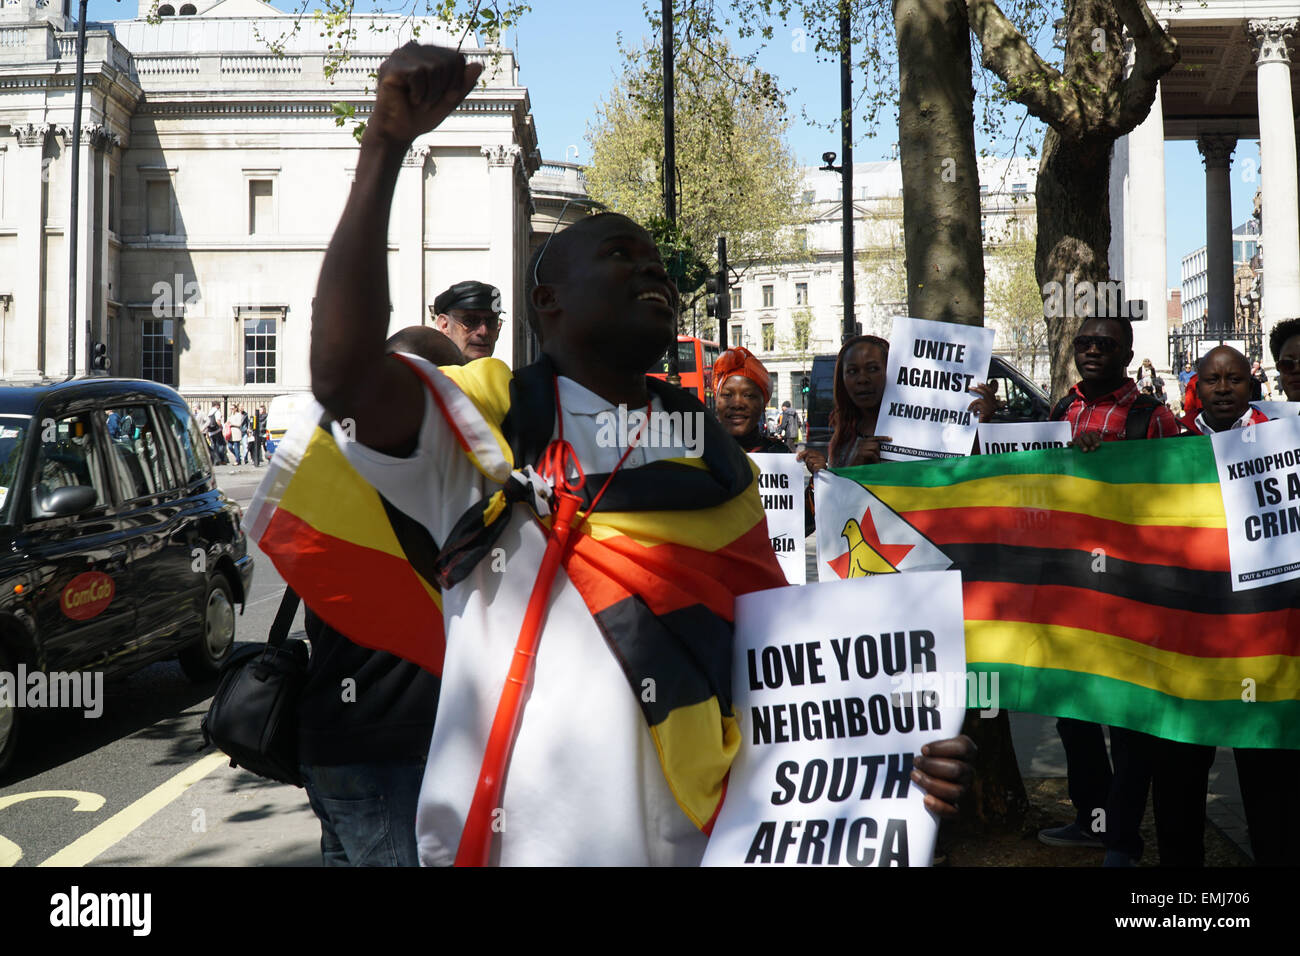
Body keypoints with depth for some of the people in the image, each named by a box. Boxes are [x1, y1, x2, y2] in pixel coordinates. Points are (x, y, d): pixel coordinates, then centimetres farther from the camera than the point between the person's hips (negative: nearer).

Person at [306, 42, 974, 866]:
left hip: (688, 841, 3)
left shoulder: (718, 462, 9)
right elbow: (344, 373, -19)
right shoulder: (483, 421, -1)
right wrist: (389, 142, -21)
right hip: (506, 838, -3)